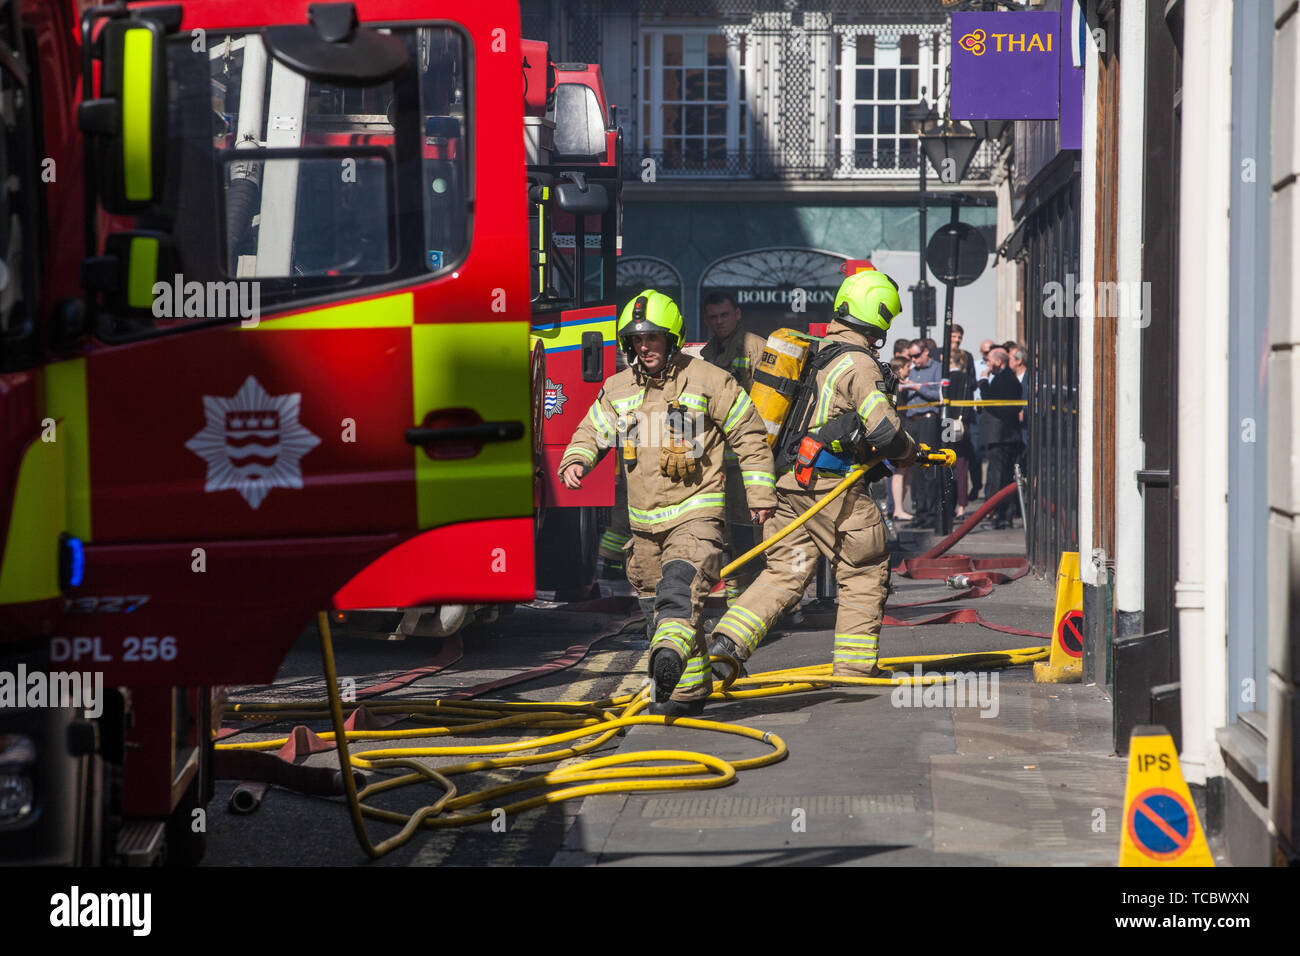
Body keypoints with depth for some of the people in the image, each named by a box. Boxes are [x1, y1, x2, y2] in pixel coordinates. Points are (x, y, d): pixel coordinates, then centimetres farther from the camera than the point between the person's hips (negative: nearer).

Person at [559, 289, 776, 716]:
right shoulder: (618, 389, 8)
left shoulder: (708, 381, -5)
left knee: (681, 586, -30)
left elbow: (750, 436, 2)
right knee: (654, 604, 11)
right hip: (644, 520, 6)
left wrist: (760, 493, 1)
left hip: (695, 512, -6)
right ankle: (689, 690, 22)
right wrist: (575, 460, -4)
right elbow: (592, 431, 19)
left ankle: (670, 651, -52)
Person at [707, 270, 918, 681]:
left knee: (784, 572, 12)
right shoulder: (859, 363, -13)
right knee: (865, 575, 8)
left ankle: (727, 643, -3)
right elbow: (884, 430, -19)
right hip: (833, 487, -8)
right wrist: (908, 453, 1)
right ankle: (853, 668, 11)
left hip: (789, 482, 8)